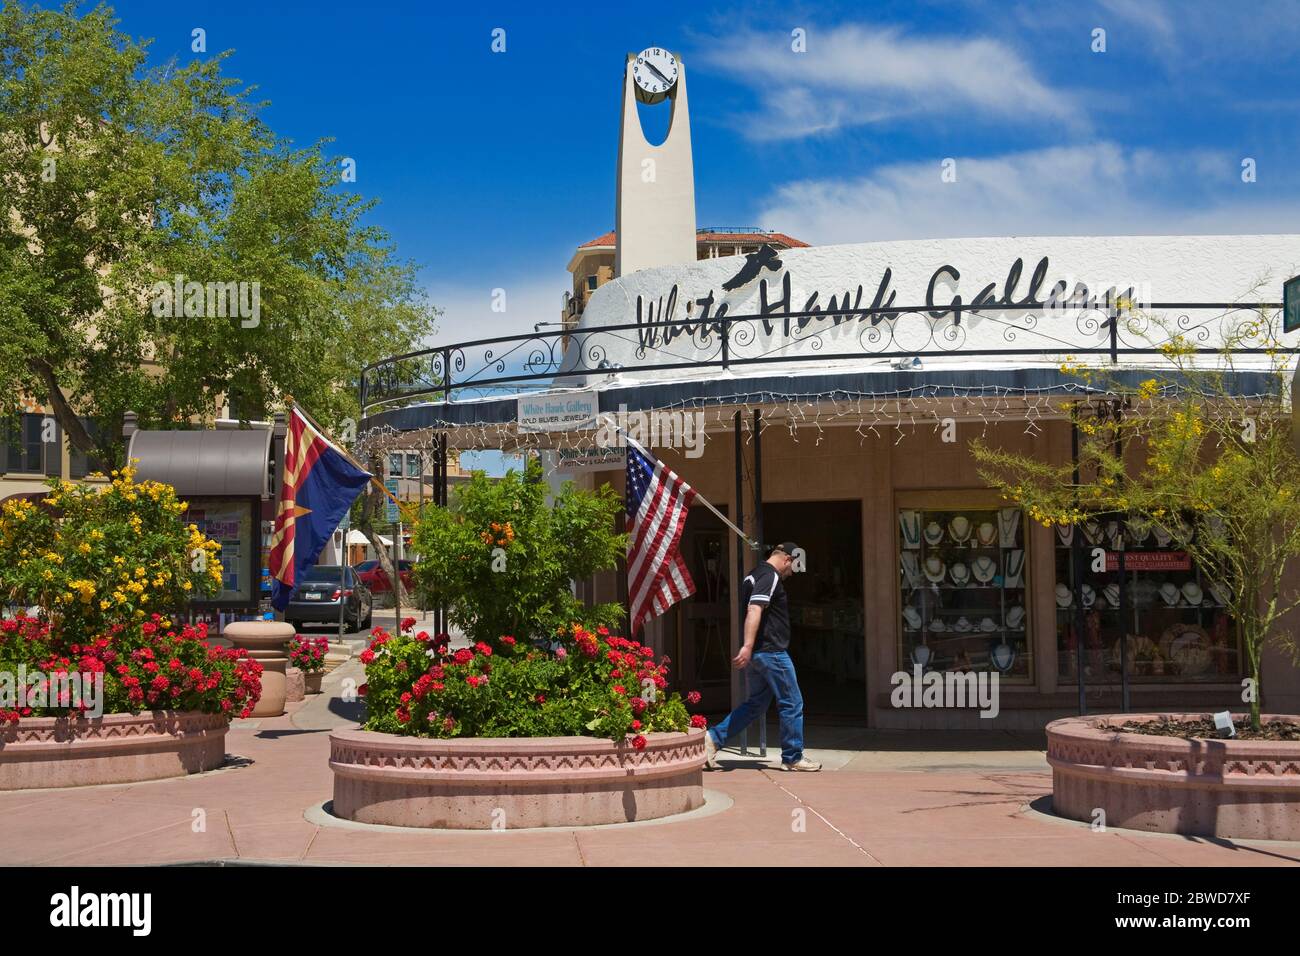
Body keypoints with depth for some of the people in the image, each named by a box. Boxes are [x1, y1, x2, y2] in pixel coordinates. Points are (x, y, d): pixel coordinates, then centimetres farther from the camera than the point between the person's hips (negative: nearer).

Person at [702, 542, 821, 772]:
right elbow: (754, 610, -27)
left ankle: (714, 738, 7)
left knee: (756, 703, 15)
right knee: (792, 704, 1)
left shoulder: (754, 575, 16)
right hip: (772, 651, -10)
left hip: (759, 653, 10)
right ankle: (793, 758, 9)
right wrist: (748, 646, -34)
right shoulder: (770, 577, -15)